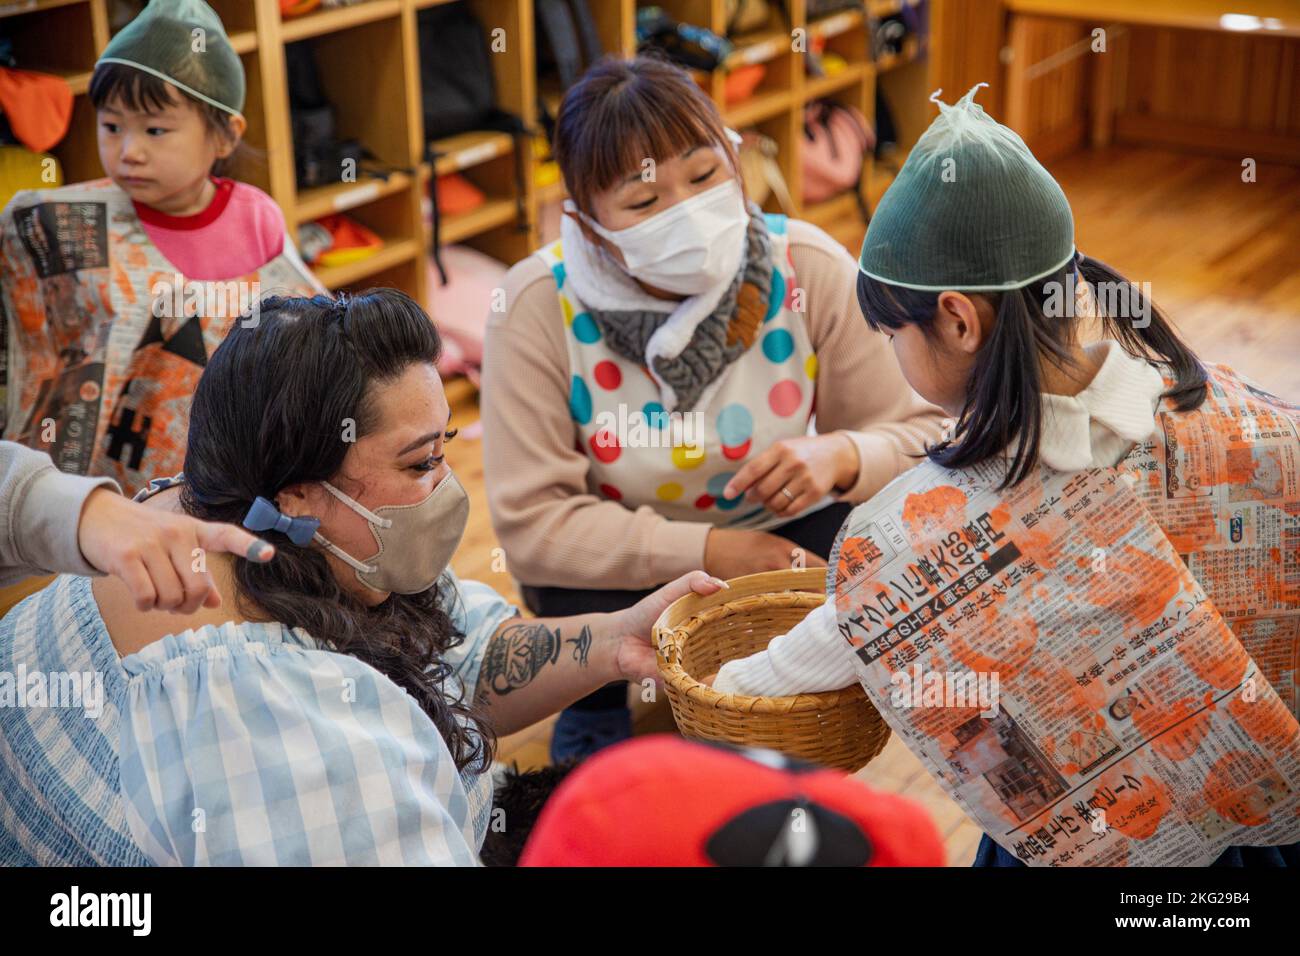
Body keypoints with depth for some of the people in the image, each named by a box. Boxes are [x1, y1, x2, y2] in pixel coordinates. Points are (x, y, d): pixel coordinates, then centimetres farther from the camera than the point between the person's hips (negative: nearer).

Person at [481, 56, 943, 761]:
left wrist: (841, 456, -33)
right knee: (579, 606, -33)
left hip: (784, 532, 2)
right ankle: (594, 715, 3)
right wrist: (708, 550, -30)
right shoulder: (538, 306, -21)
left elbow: (922, 434, -9)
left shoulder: (809, 268, -17)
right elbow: (530, 519, -23)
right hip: (623, 561, -2)